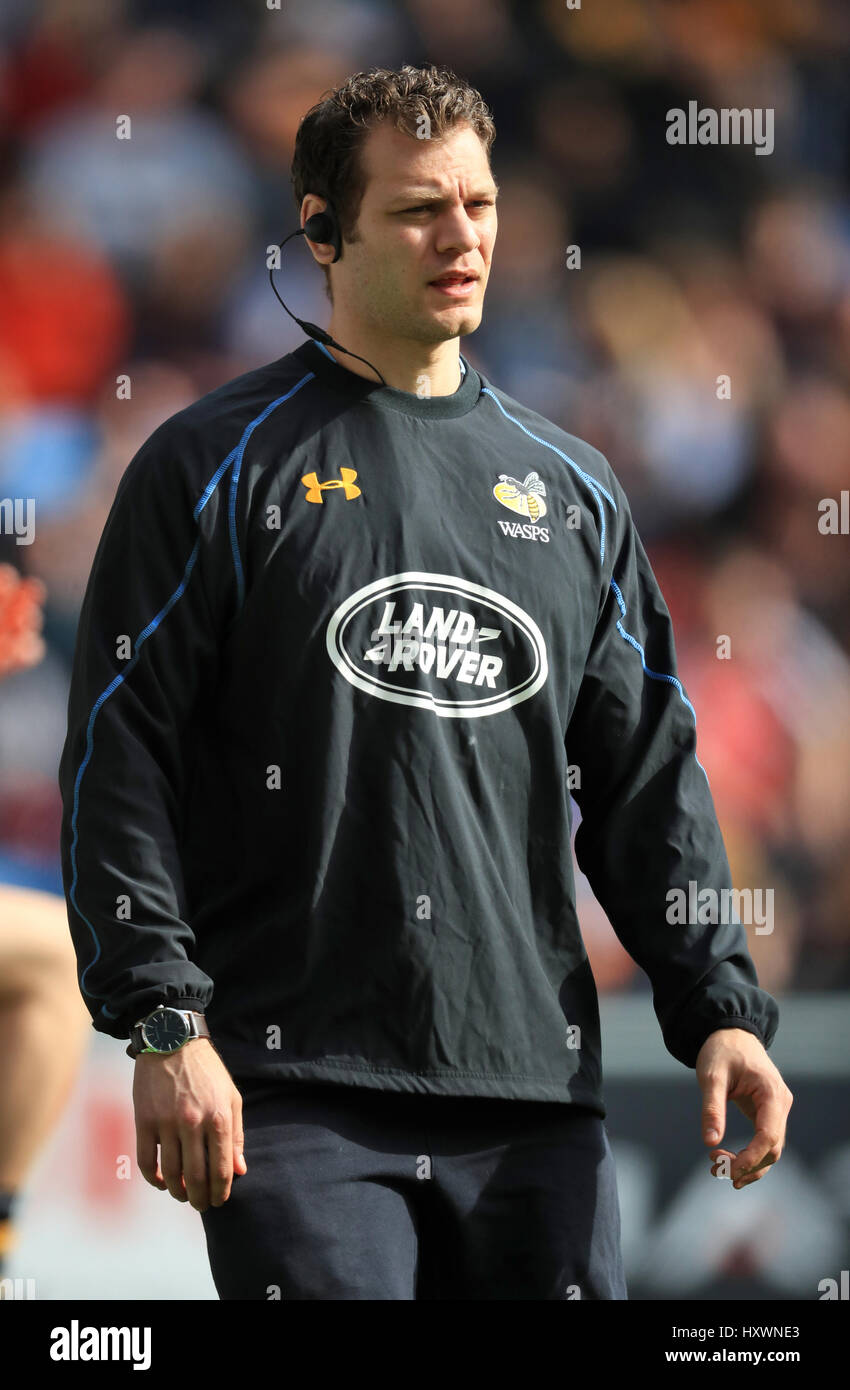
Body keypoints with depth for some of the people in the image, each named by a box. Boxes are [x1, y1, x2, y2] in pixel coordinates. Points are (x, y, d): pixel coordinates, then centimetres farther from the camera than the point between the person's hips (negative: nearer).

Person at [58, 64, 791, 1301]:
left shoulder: (570, 489, 17)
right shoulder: (219, 466, 3)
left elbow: (648, 781, 18)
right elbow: (120, 759, -3)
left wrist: (719, 1010, 7)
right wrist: (165, 1025, -13)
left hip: (536, 1088, 5)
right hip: (299, 1093, -4)